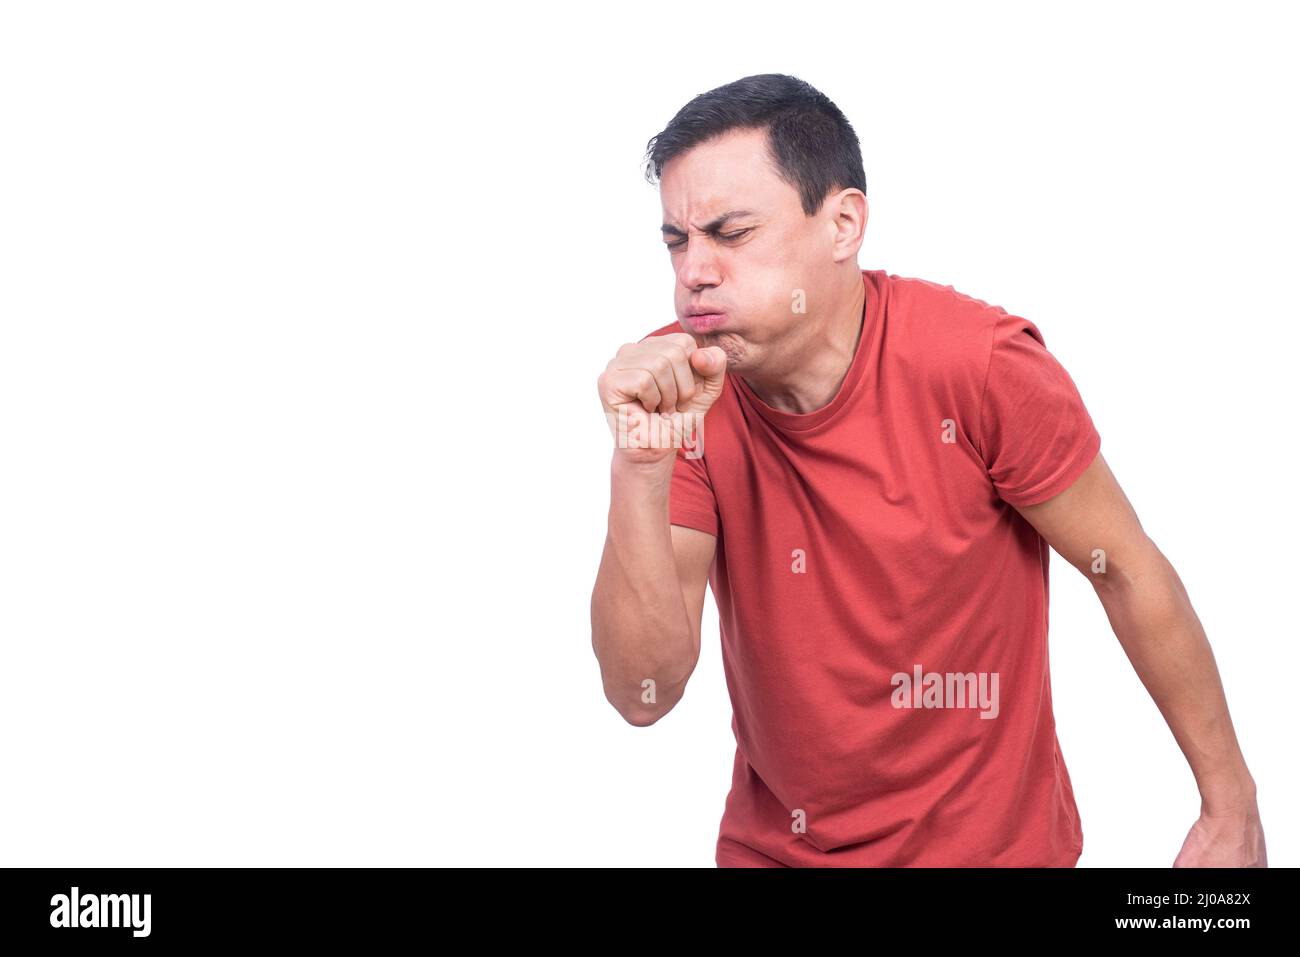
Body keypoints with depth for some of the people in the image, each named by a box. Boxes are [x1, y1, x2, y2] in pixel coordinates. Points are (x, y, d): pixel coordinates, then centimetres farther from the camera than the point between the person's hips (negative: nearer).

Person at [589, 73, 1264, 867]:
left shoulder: (979, 366, -21)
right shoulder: (677, 386, -14)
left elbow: (1128, 570, -9)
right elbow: (644, 693, -19)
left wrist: (1231, 805, -3)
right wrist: (642, 466, -32)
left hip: (989, 843, -2)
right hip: (774, 843, 3)